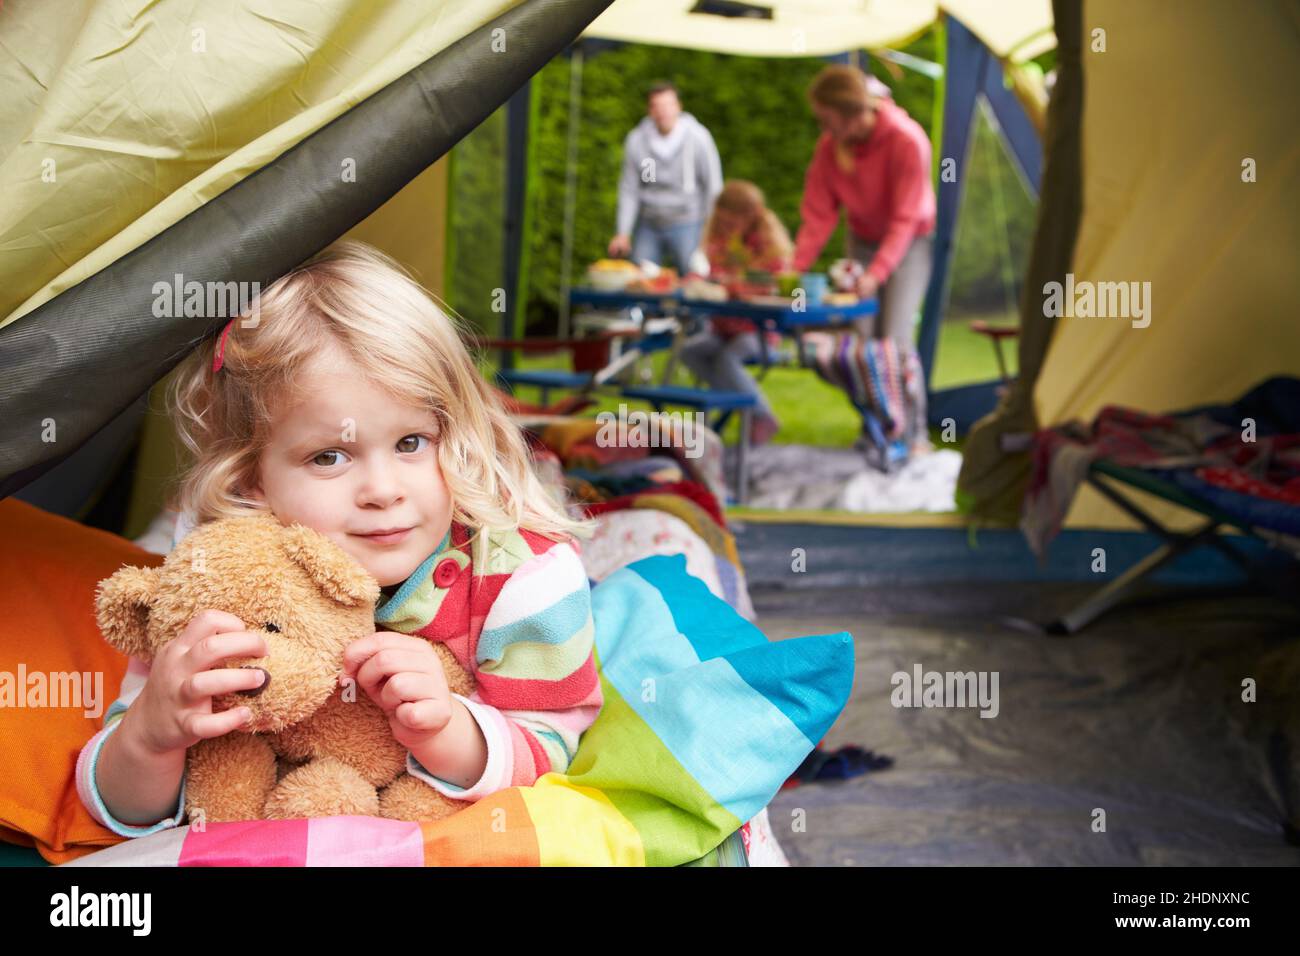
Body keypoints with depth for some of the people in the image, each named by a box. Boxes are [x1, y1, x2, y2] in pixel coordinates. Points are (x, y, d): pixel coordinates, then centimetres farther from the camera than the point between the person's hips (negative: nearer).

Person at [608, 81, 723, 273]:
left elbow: (714, 185, -6)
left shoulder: (697, 137, -11)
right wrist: (623, 233, 0)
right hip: (649, 226, 3)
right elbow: (629, 189, 3)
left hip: (686, 226, -2)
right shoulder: (636, 140, -4)